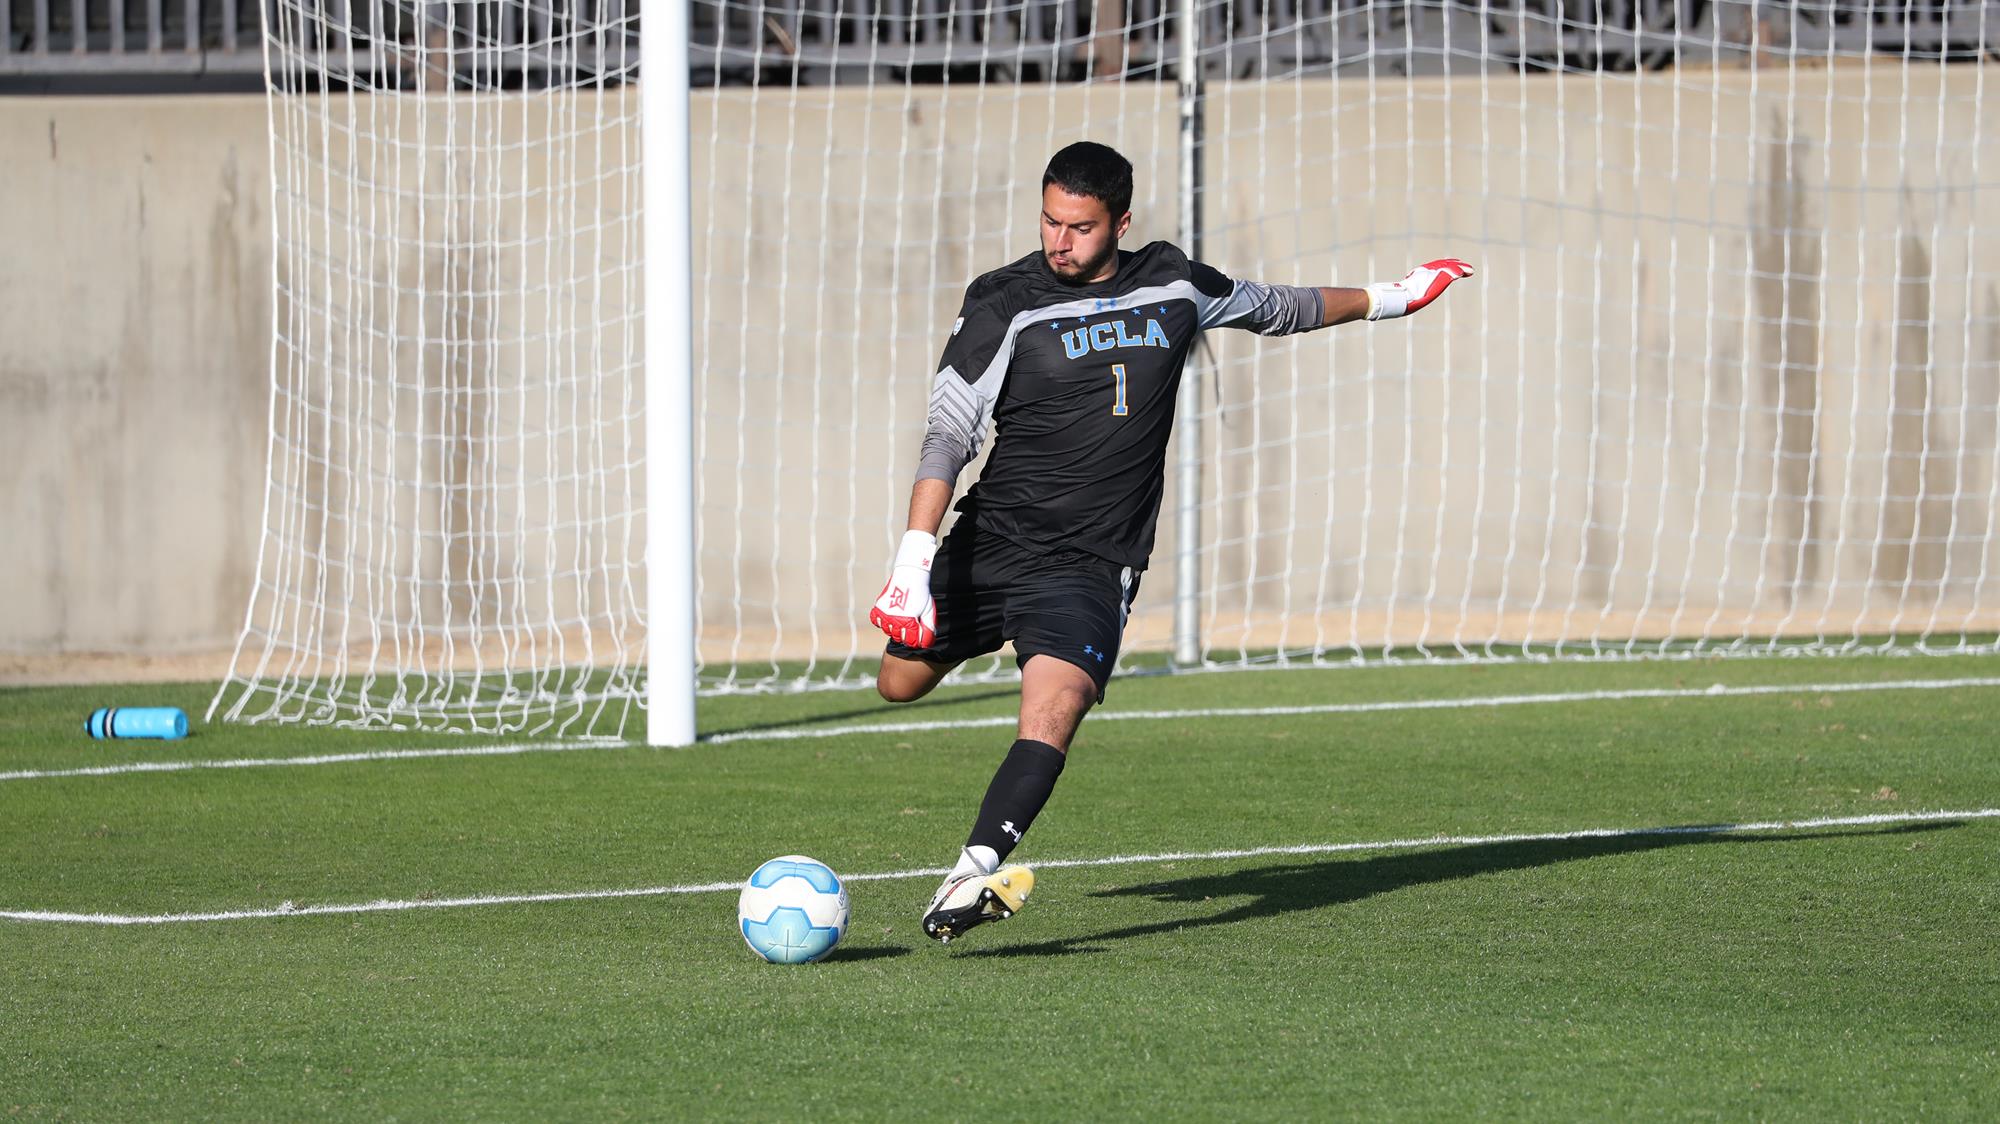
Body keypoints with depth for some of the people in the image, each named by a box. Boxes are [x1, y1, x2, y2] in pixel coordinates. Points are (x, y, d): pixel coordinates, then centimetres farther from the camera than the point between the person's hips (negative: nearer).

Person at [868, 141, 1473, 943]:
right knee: (900, 684, 14)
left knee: (1052, 709, -25)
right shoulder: (1005, 304, -5)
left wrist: (1385, 299, 37)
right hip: (989, 544, 1)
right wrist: (916, 553, -23)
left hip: (1091, 567, -1)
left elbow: (1266, 306, 26)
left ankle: (972, 877, -39)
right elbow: (950, 432, -10)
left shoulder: (1172, 287, 5)